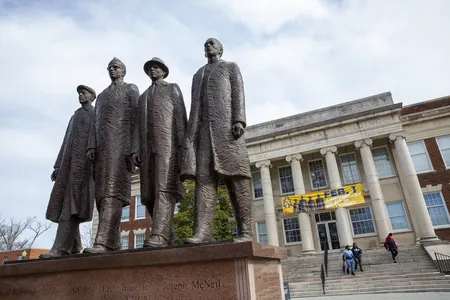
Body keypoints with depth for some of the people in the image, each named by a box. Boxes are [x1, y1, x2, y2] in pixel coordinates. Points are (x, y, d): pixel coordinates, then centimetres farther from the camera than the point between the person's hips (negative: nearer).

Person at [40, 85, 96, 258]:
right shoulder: (74, 117, 30)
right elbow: (66, 143, 24)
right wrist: (57, 166, 14)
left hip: (84, 164, -7)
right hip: (68, 164, 7)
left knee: (71, 205, -16)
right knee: (68, 206, 0)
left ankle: (61, 248, -22)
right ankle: (74, 247, 4)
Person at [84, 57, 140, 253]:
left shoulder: (131, 89, 13)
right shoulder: (102, 95, 31)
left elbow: (135, 118, 0)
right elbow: (95, 123, 21)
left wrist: (133, 147, -12)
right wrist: (91, 146, 4)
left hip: (120, 143, -6)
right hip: (102, 146, 6)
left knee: (112, 190, -18)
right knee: (102, 193, -1)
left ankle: (104, 241, -25)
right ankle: (114, 242, 1)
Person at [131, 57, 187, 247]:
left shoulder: (173, 88, 17)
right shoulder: (143, 96, 30)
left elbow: (180, 116, 3)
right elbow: (138, 126, 20)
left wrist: (182, 145, -10)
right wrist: (135, 150, 6)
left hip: (167, 143, -5)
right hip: (147, 147, 5)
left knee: (164, 188, -19)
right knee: (149, 194, -2)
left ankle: (159, 235, -25)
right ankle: (169, 236, 4)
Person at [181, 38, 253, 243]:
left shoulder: (231, 67, 22)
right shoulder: (198, 75, 33)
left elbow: (238, 93, 5)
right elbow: (195, 105, 23)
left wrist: (238, 120, -13)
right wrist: (190, 133, 9)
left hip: (226, 124, -4)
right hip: (203, 128, 4)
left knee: (236, 176, -14)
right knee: (204, 178, -12)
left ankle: (245, 232, -16)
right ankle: (202, 232, -21)